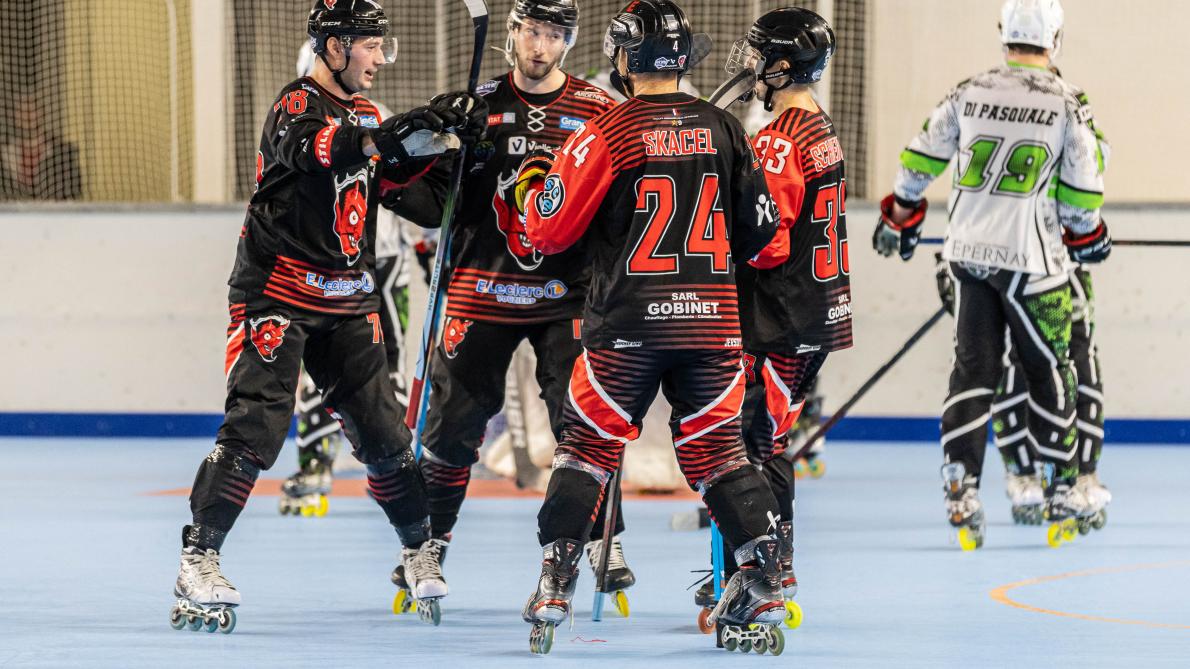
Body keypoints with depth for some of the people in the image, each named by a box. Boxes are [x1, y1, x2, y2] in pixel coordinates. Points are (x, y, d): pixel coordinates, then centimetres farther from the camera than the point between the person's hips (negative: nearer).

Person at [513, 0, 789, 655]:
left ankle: (554, 585, 3)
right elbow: (760, 228, 10)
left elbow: (549, 230, -5)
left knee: (589, 445, 8)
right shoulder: (723, 128, 4)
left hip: (628, 323, -3)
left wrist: (532, 180, 16)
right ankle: (763, 582, 0)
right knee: (715, 447, 11)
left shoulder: (606, 134, -8)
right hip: (711, 321, 3)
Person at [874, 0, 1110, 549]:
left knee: (973, 369, 7)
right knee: (1049, 369, 9)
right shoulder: (1067, 104, -8)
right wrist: (1087, 237, 15)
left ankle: (961, 487, -3)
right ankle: (1062, 492, 16)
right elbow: (1083, 193, -4)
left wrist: (900, 215, 25)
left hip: (969, 252, 3)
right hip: (1031, 257, -3)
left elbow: (919, 161, 9)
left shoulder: (968, 94, 1)